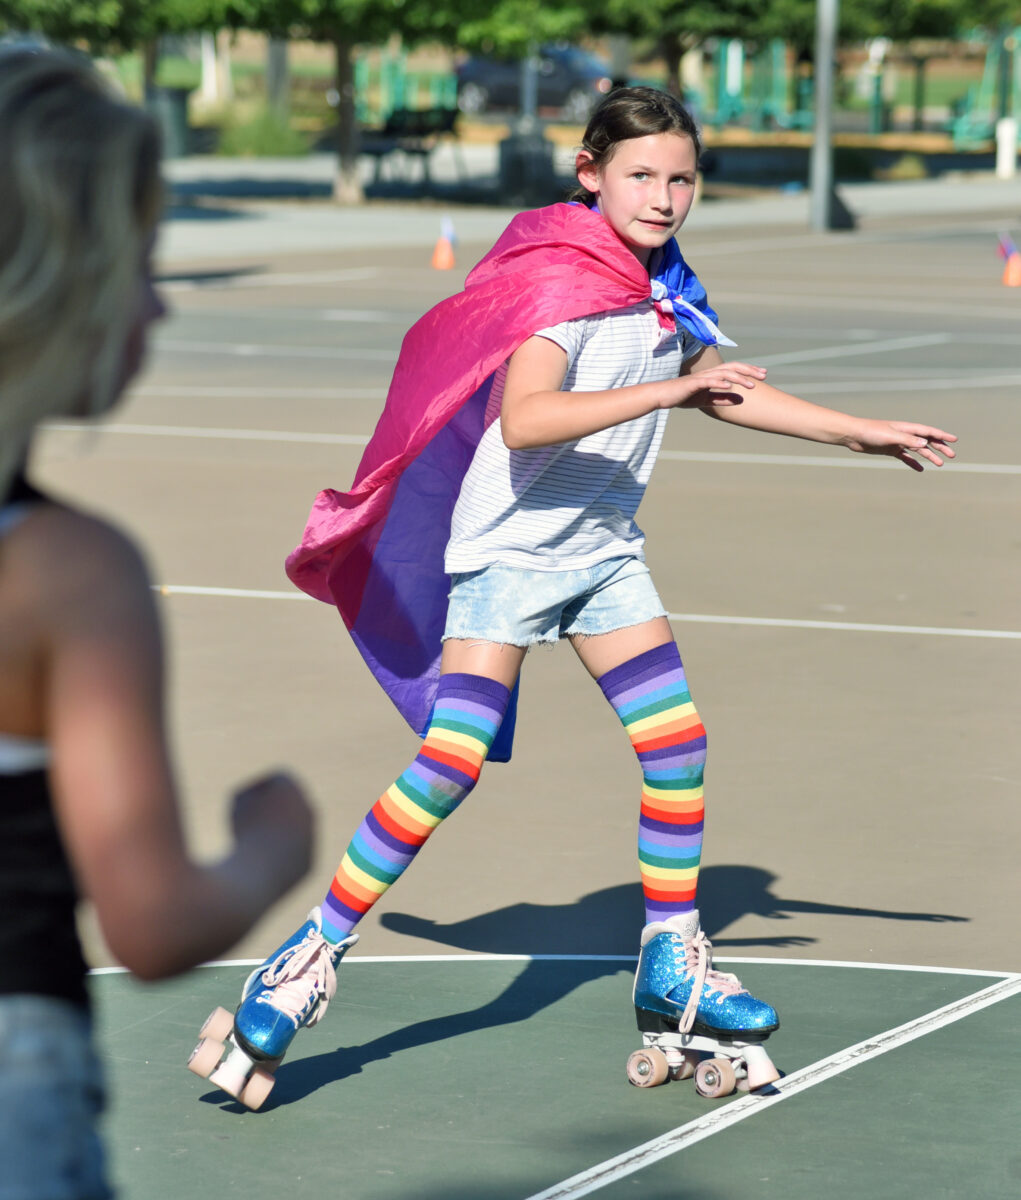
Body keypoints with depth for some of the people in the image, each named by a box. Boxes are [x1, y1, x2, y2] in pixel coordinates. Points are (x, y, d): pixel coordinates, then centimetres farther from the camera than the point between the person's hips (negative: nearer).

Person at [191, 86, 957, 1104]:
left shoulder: (667, 288, 6)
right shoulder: (559, 282, -20)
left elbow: (724, 392, 24)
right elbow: (524, 419, -35)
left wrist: (864, 434, 25)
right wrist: (666, 388, -38)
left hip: (604, 553, 8)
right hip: (510, 549, -8)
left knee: (678, 742, 1)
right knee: (452, 760, -15)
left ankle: (673, 967, 14)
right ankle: (314, 955, -5)